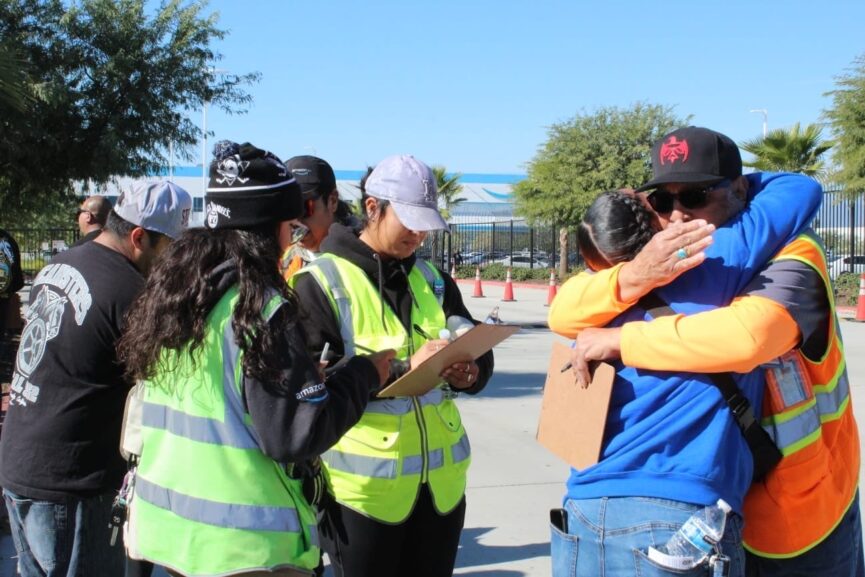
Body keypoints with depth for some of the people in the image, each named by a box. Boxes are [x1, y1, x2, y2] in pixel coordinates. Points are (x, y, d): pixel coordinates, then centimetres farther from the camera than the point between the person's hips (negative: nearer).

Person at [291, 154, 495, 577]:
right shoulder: (320, 282, -7)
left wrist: (470, 373, -11)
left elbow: (478, 350, 13)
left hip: (440, 479, 6)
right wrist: (402, 368, -25)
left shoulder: (432, 280, 12)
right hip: (365, 484, -5)